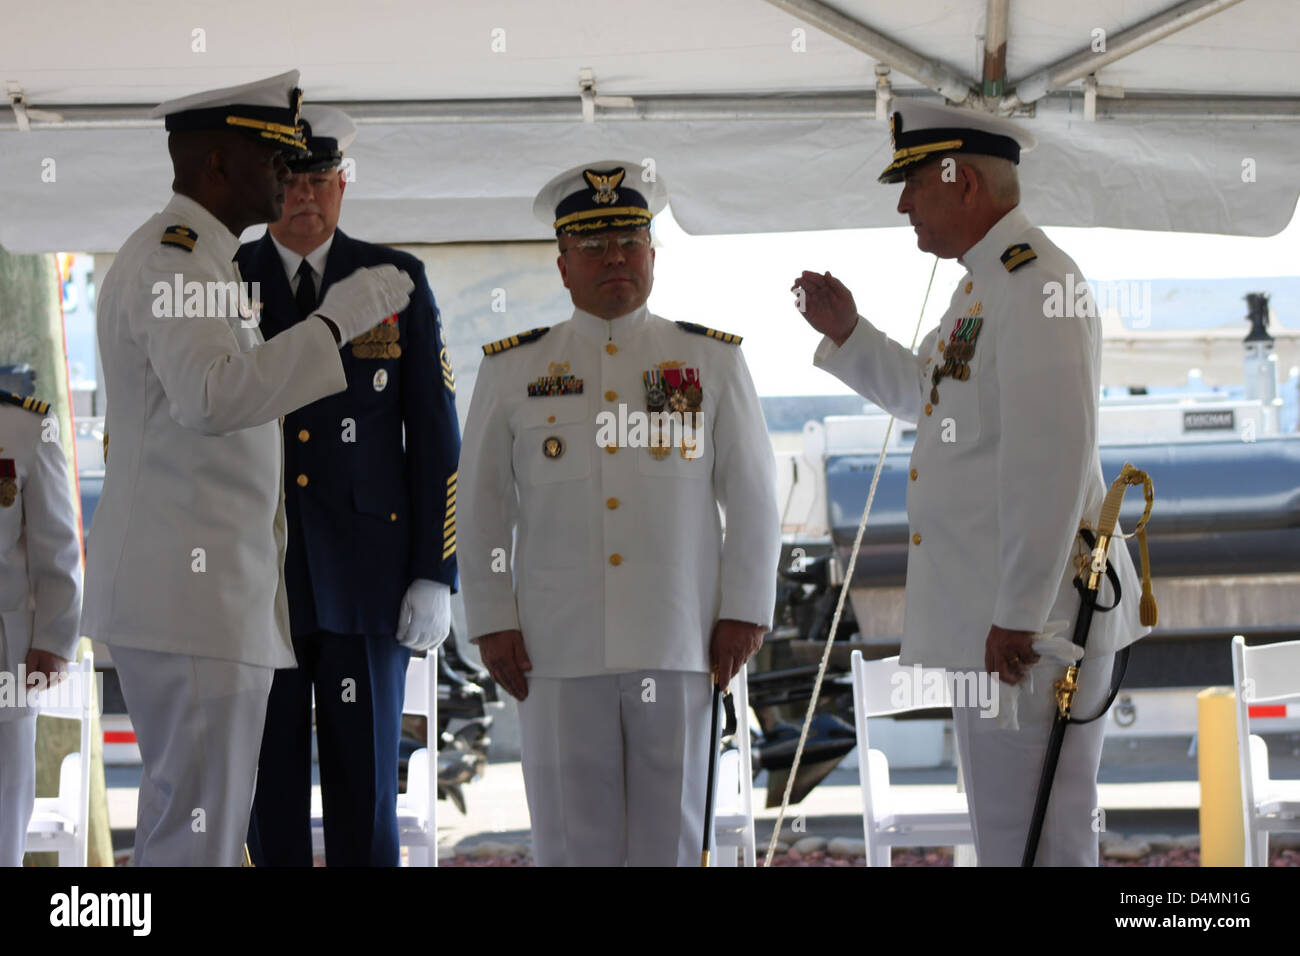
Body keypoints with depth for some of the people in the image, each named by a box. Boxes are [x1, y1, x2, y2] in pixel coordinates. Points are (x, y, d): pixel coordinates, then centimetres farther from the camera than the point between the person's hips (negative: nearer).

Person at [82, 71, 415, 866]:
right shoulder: (178, 258, -15)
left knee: (188, 825, 14)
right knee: (197, 835, -8)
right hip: (192, 599, -11)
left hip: (194, 591, 11)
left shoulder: (187, 256, 19)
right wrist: (340, 317, -25)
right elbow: (213, 396, -30)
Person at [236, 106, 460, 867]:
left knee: (365, 783, 0)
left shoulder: (396, 281, 4)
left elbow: (436, 434, 3)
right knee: (269, 787, 2)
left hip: (366, 574, -1)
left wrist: (436, 576, -4)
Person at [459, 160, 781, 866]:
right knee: (574, 841, 1)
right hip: (559, 648, 0)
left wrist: (744, 612, -1)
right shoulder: (511, 370, 9)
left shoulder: (712, 361, 8)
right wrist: (491, 622, 1)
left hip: (678, 645, 0)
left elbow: (753, 496, 6)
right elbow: (482, 508, 8)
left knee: (669, 836, 2)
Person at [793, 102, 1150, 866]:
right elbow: (926, 394, 34)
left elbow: (1051, 465, -25)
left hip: (1029, 622, -11)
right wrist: (847, 334, 20)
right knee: (1001, 834, 16)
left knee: (1036, 842, -7)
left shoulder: (1034, 284, -18)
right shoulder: (984, 286, 16)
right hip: (989, 612, 11)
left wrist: (1017, 618, -25)